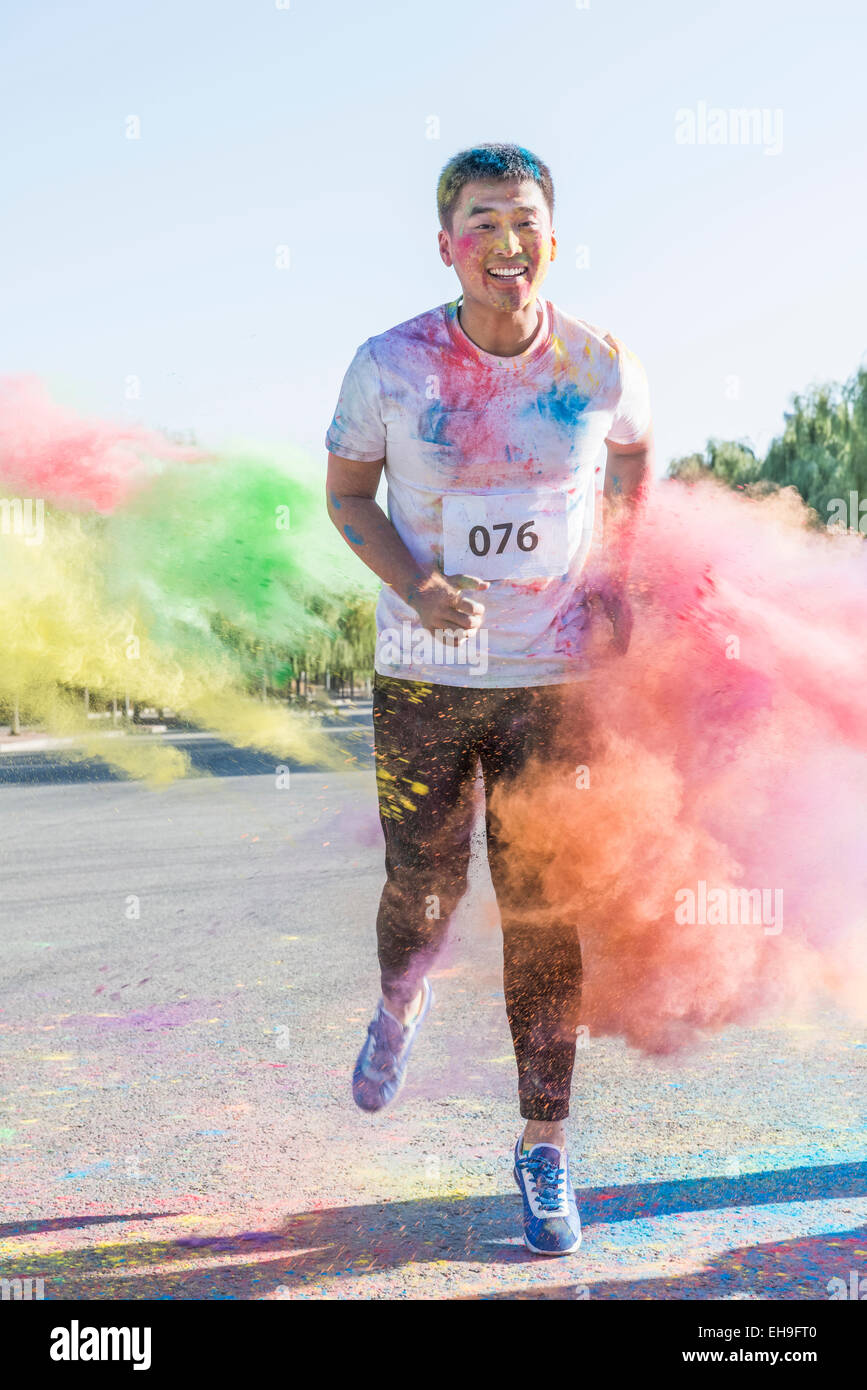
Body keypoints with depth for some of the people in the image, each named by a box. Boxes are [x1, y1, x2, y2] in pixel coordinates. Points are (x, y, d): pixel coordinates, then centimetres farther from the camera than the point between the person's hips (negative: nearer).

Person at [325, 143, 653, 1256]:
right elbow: (345, 495, 3)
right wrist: (415, 586, -15)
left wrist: (616, 578, 3)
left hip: (554, 674, 0)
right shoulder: (390, 364, -9)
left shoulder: (600, 366, -5)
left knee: (541, 911, 1)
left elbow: (633, 459, 16)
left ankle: (543, 1149, 14)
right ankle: (400, 1005, 45)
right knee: (422, 891, 6)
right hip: (422, 673, 0)